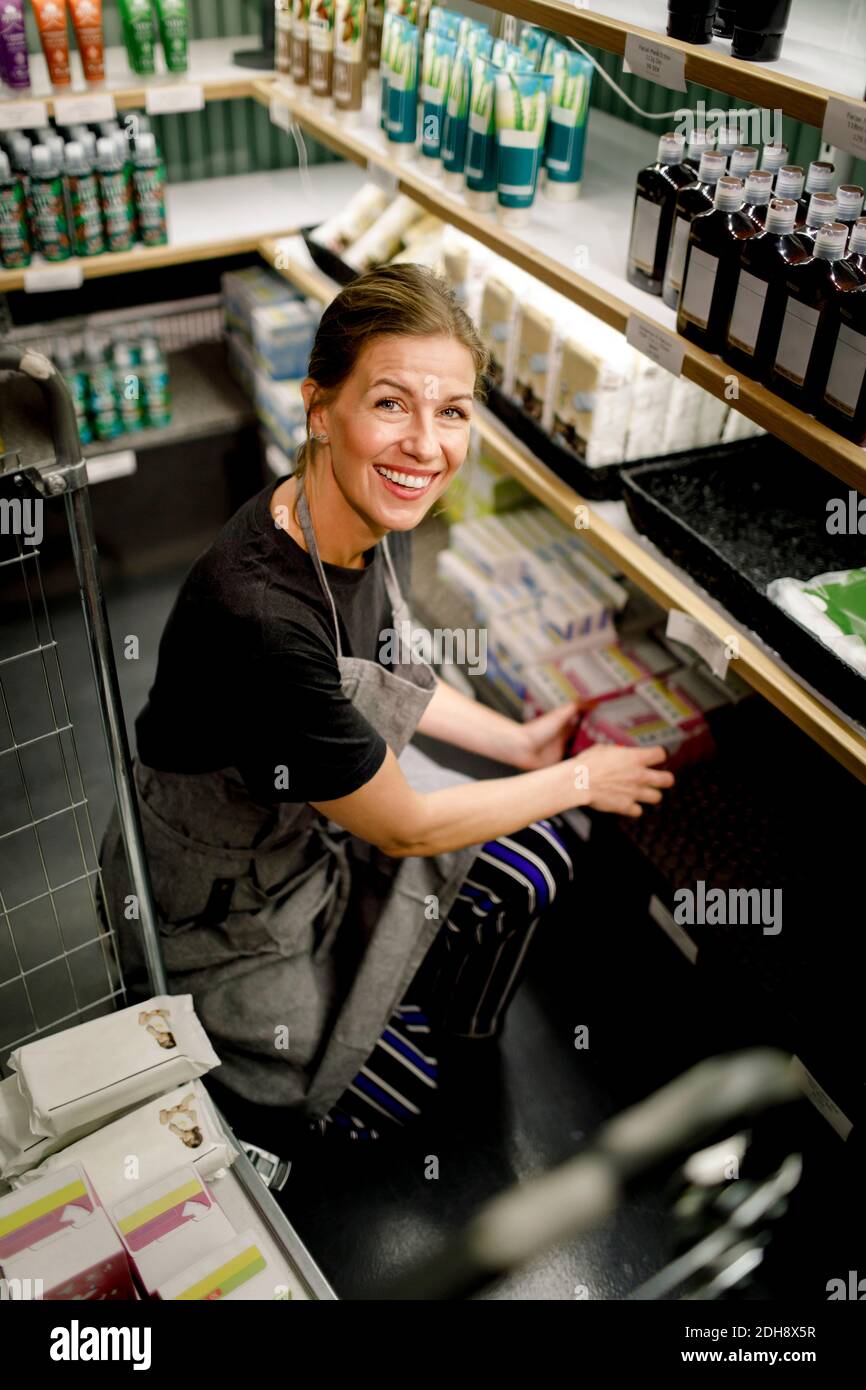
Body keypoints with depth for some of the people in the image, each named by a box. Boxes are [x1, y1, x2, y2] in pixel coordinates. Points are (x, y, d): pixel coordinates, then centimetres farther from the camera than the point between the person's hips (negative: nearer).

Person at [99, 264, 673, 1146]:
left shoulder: (376, 516, -15)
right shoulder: (257, 616, -41)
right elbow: (407, 827, -26)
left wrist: (518, 743, 5)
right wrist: (579, 781, -13)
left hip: (338, 794, 7)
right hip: (226, 894, -6)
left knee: (534, 865, 3)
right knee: (388, 1100, 8)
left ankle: (441, 1017, 31)